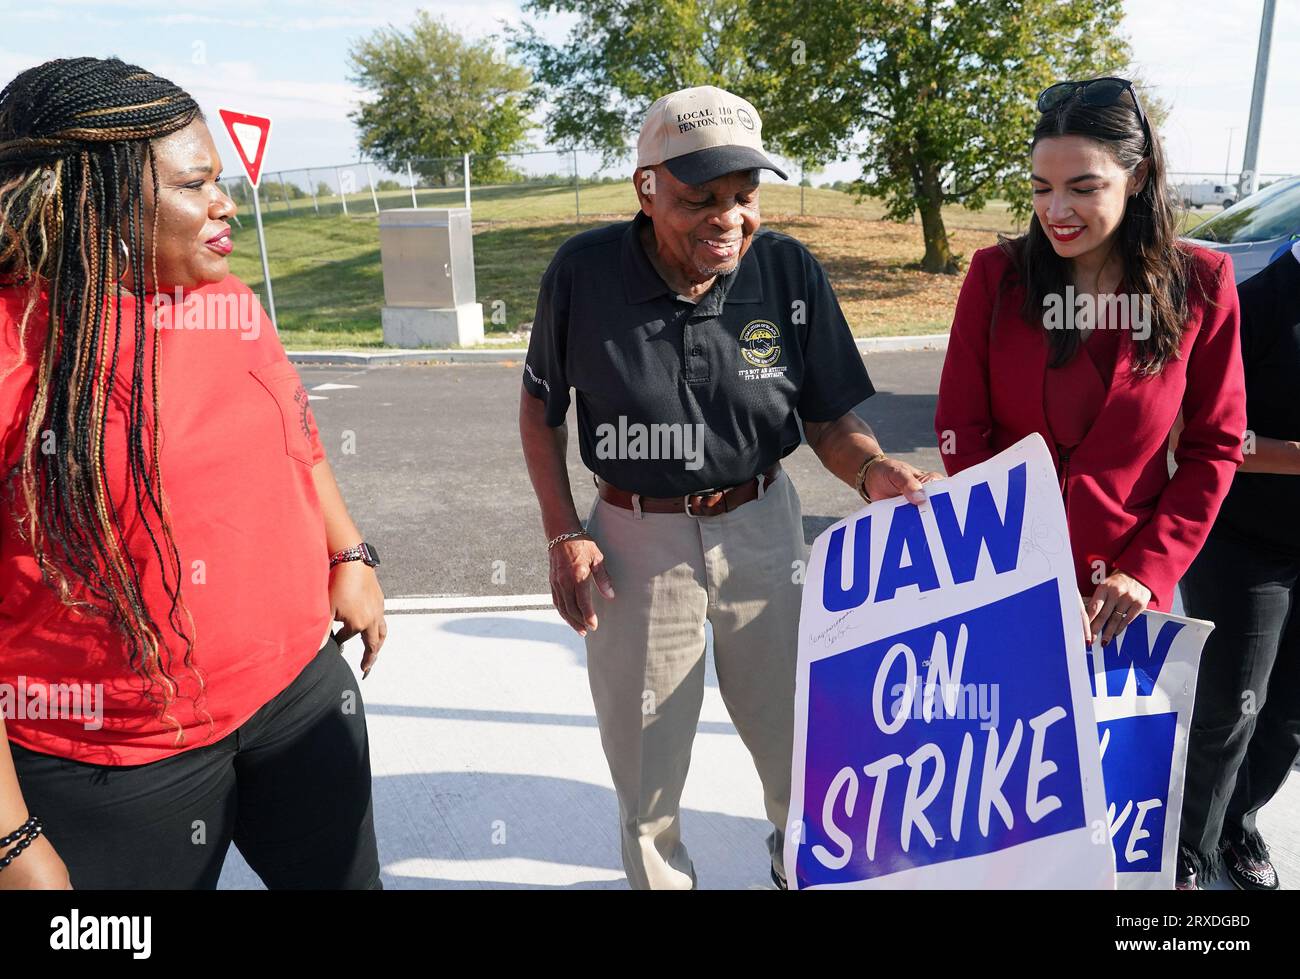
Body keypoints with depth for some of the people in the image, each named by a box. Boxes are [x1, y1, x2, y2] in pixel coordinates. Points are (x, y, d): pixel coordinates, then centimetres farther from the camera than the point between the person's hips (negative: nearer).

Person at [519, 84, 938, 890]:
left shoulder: (790, 272, -11)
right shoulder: (583, 271, -13)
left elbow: (830, 418, -3)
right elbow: (541, 405, 1)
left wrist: (874, 469, -25)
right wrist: (564, 534, -6)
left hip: (761, 528, 1)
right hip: (635, 539, 0)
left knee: (800, 739, 16)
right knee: (646, 761, 15)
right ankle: (659, 878, 44)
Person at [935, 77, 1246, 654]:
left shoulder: (1200, 284, -6)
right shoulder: (997, 275, -7)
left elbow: (1213, 448, -1)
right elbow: (960, 432, -8)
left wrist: (1146, 572, -11)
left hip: (1121, 591, 0)